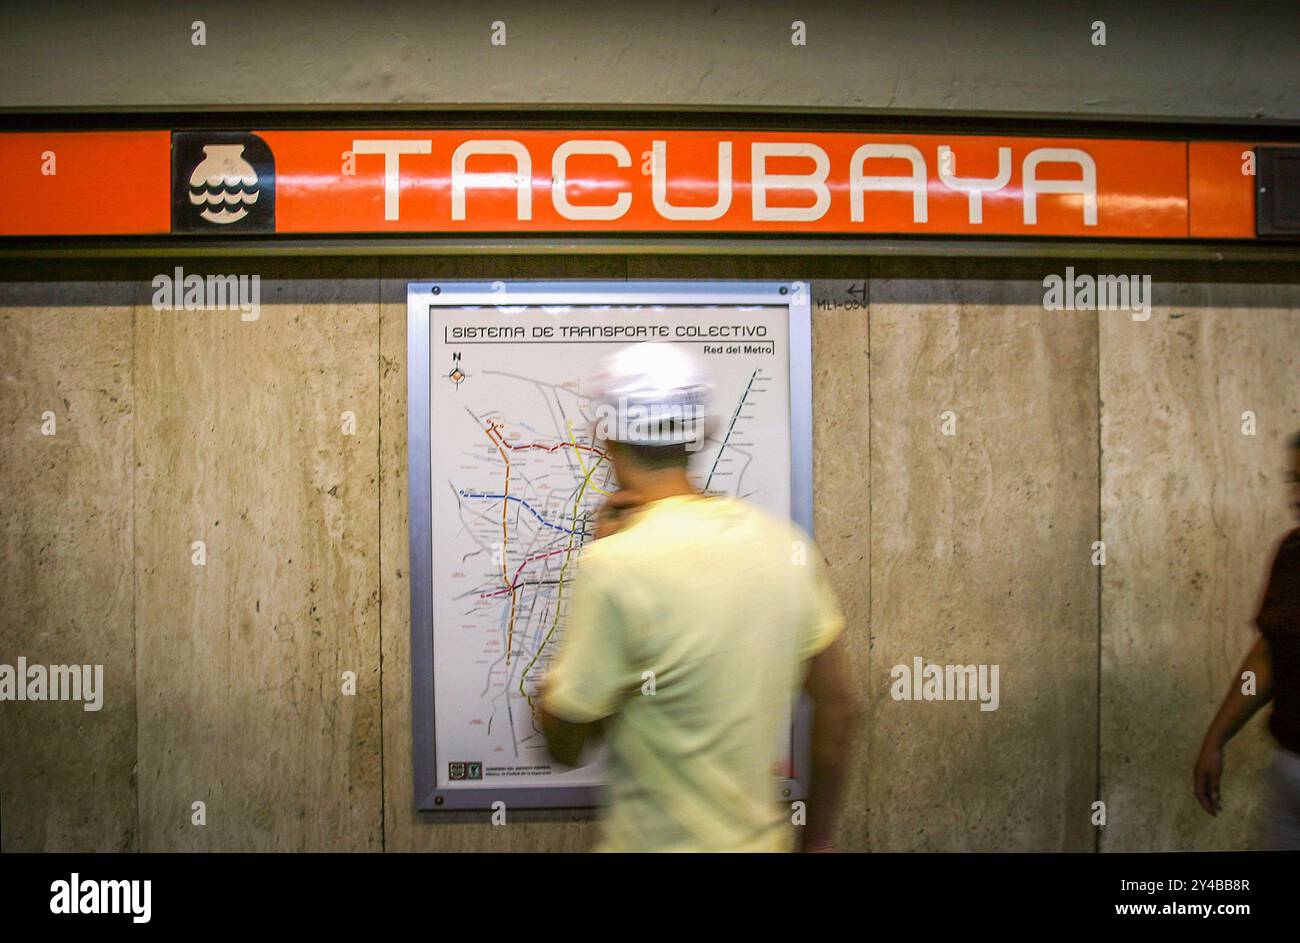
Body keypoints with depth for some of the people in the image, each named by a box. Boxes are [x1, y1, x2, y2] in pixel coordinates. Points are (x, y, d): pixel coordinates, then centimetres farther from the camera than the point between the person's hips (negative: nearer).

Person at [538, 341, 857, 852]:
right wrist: (816, 838, 17)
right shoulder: (786, 544, -6)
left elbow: (563, 744, -12)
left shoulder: (615, 566, -23)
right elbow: (836, 709, 2)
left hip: (659, 842, -5)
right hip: (767, 839, 6)